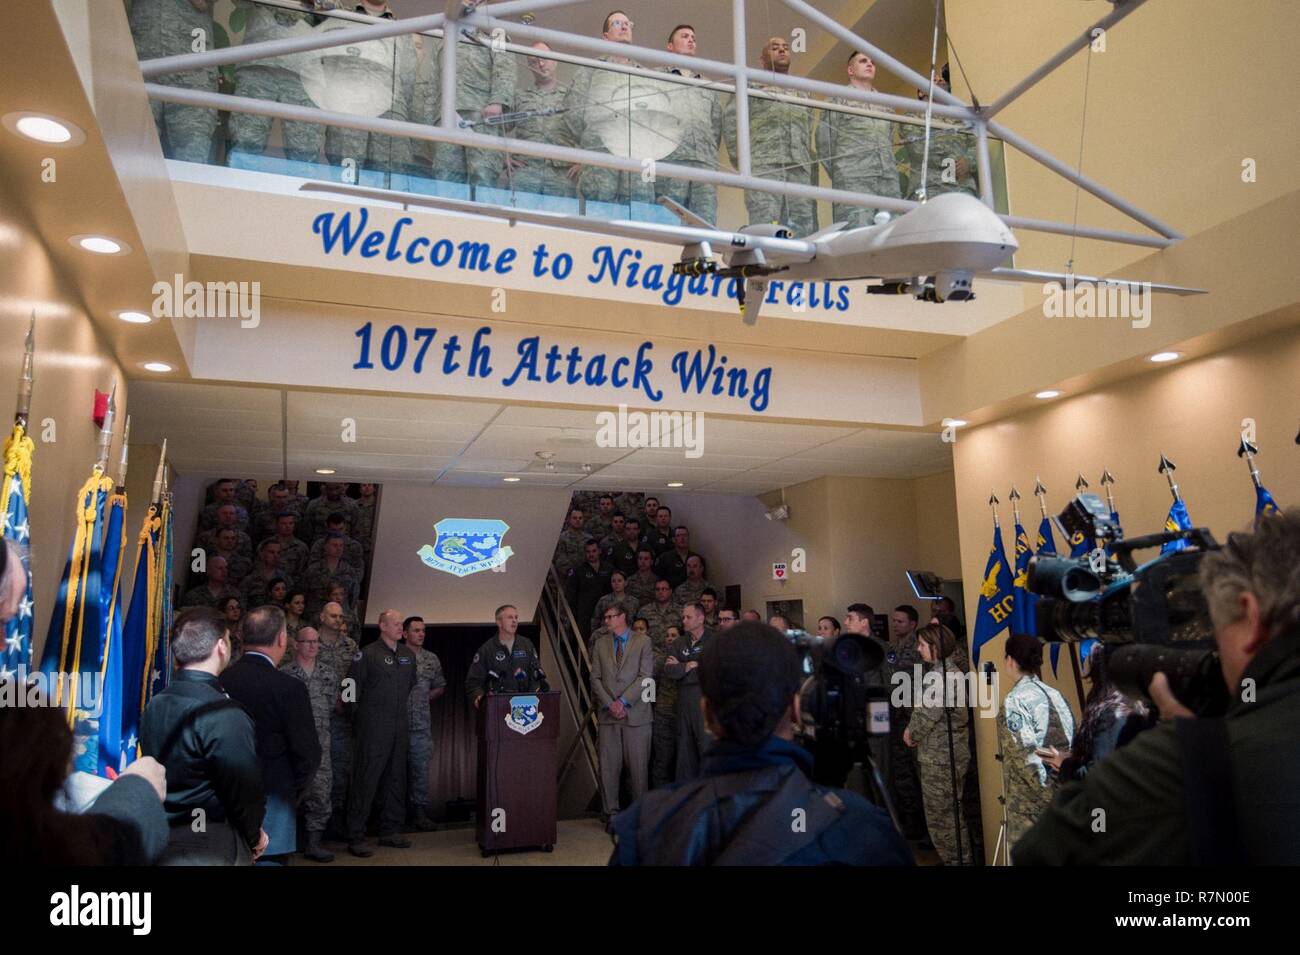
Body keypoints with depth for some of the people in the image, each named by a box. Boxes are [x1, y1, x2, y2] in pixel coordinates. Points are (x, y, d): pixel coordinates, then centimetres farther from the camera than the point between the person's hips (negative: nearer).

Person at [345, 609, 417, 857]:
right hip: (373, 727, -6)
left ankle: (390, 831, 22)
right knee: (366, 779, -4)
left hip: (400, 725, 6)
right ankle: (355, 837, 2)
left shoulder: (408, 654, 11)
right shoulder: (368, 654, -8)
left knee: (396, 778, 11)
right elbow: (352, 688, -6)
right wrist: (360, 717, 0)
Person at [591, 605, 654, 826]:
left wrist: (623, 701, -11)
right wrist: (609, 704, -5)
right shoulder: (601, 644, 13)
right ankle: (610, 812, 13)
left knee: (638, 765, 0)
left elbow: (646, 676, -5)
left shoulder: (643, 642, 2)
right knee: (608, 766, 3)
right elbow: (595, 678, 8)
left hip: (636, 713, -3)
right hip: (608, 714, 3)